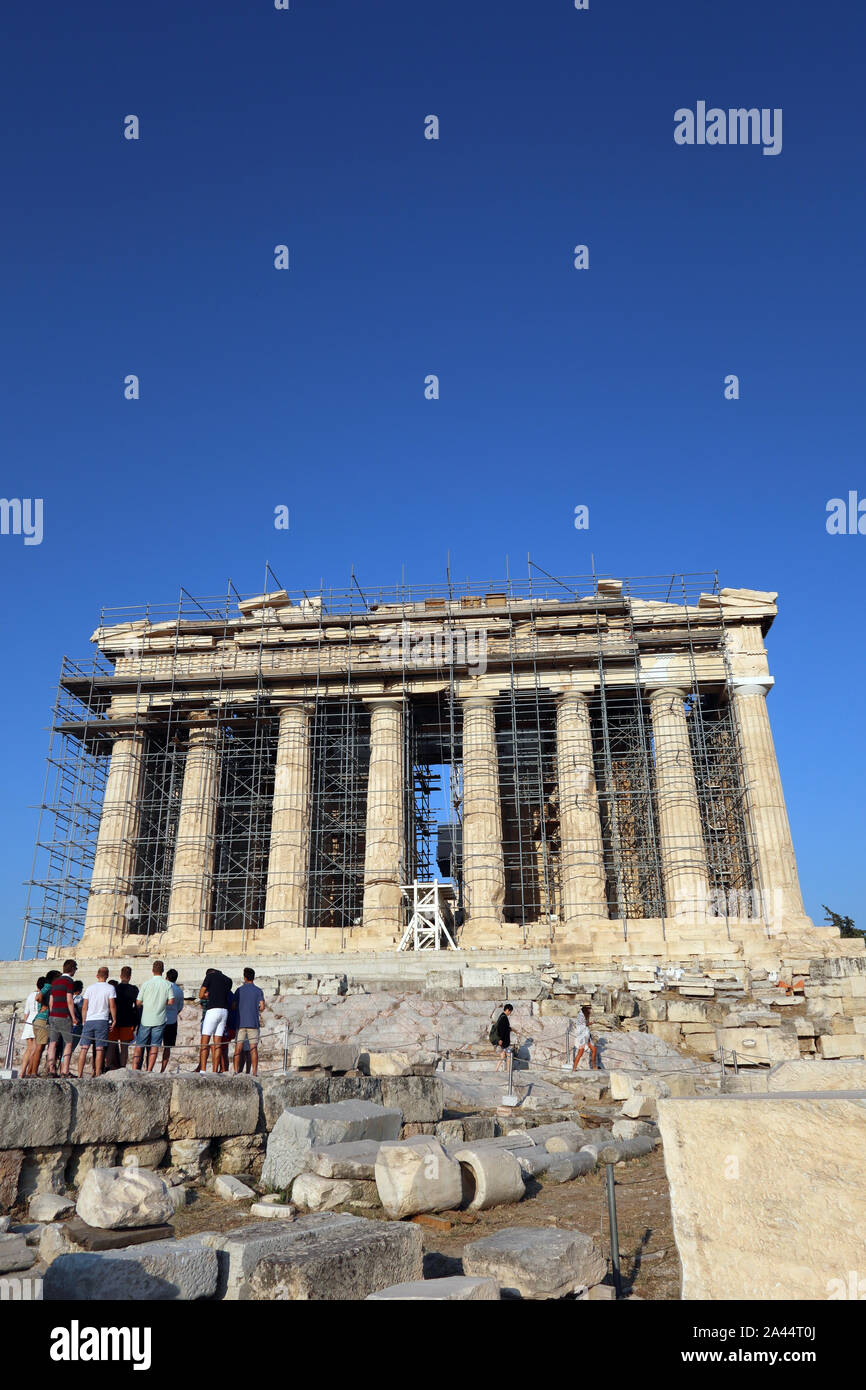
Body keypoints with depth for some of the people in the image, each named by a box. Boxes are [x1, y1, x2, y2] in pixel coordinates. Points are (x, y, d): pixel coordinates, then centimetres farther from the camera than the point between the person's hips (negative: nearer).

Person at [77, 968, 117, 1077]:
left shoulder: (89, 988, 9)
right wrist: (114, 1020, 5)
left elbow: (84, 1007, 9)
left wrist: (83, 1022, 17)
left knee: (84, 1048, 3)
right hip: (102, 1020, -2)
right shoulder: (110, 988, 0)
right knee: (99, 1049, -1)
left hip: (89, 1020, 3)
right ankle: (97, 1074, -1)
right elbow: (112, 1006, -4)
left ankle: (80, 1074, 1)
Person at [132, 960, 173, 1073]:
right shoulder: (167, 984, -2)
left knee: (139, 1046, 8)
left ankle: (135, 1069, 3)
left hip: (146, 1020, 0)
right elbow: (171, 1001, -8)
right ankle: (149, 1070, 1)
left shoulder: (146, 983, -4)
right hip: (159, 1020, 0)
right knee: (154, 1046, 4)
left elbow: (138, 1003, -2)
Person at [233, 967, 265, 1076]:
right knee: (253, 1048, 0)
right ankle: (255, 1072, -4)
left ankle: (236, 1071, -2)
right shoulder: (258, 991, 3)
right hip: (253, 1022, -1)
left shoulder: (239, 990, 5)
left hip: (240, 1022, 1)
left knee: (238, 1048, 3)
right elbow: (262, 1007, -5)